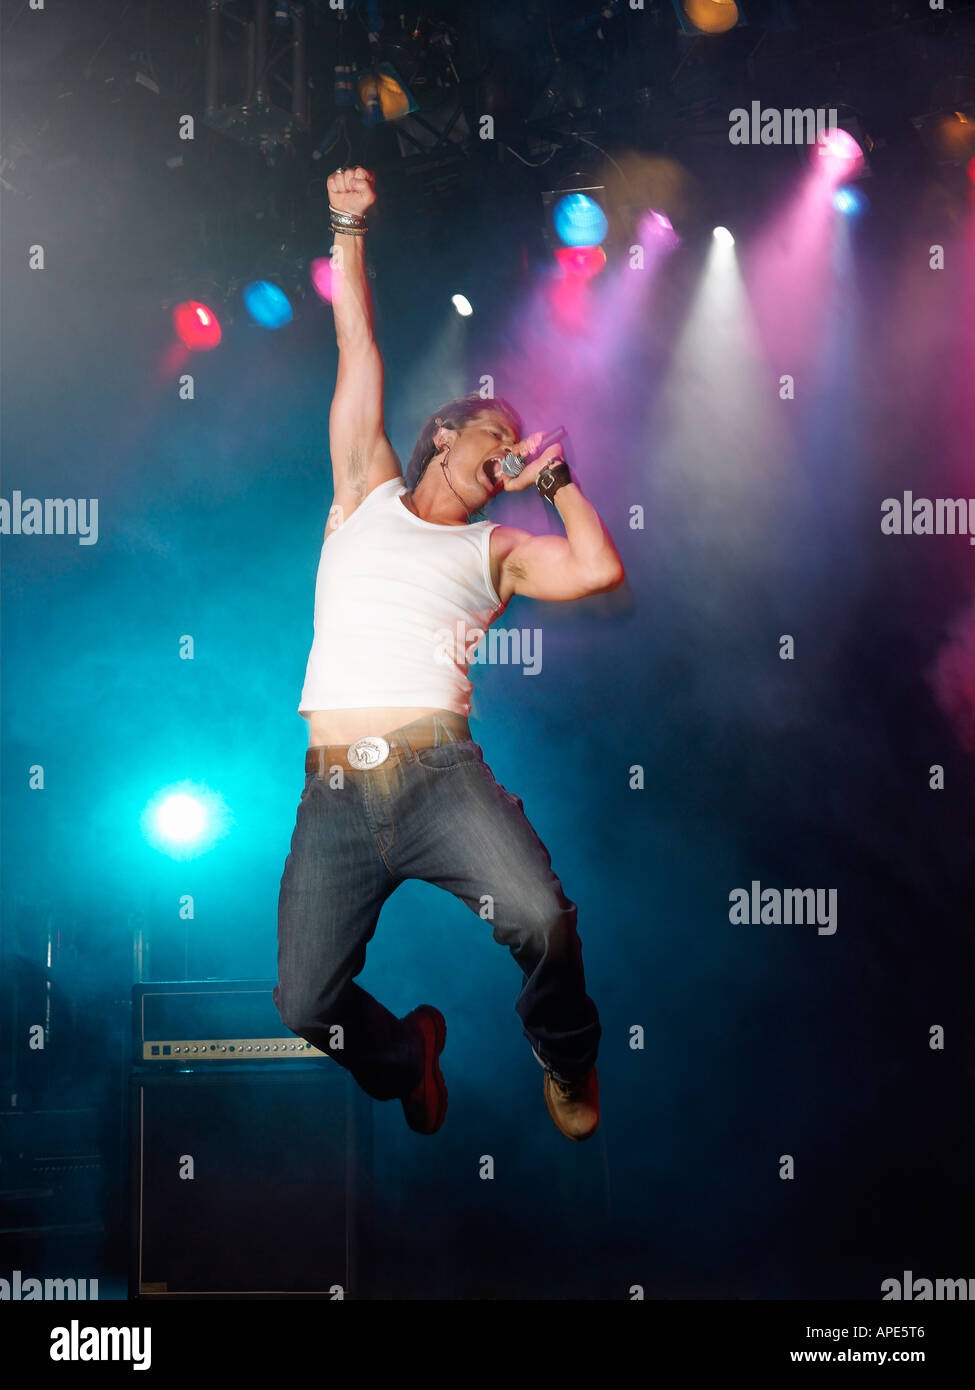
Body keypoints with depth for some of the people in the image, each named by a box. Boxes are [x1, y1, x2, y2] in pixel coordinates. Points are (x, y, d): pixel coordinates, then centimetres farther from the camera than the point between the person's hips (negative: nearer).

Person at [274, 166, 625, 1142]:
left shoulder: (494, 549, 20)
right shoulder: (367, 497, 21)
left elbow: (600, 569, 2)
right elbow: (359, 354, 17)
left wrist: (554, 476, 16)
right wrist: (350, 228, 14)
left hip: (443, 776, 0)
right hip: (333, 795, 0)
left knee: (540, 918, -26)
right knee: (306, 1004, -9)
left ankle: (566, 1059, 8)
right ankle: (405, 1057, 27)